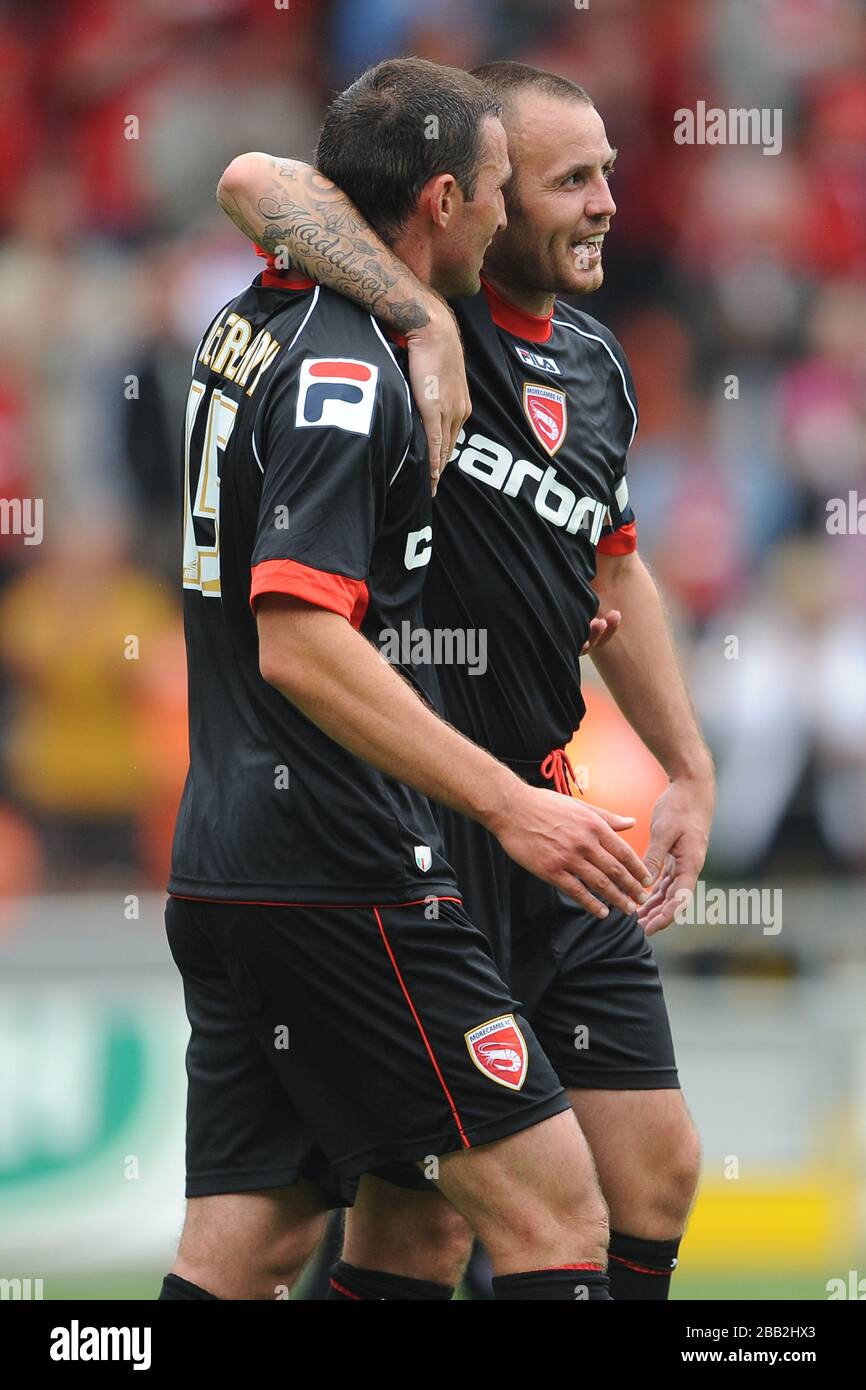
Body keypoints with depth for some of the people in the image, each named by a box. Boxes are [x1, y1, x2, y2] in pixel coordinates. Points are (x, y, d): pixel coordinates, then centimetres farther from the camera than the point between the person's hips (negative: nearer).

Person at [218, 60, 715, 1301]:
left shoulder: (597, 366, 13)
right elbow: (256, 182, -28)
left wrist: (691, 773, 26)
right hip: (416, 836, -8)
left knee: (655, 1172, 10)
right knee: (420, 1221, -4)